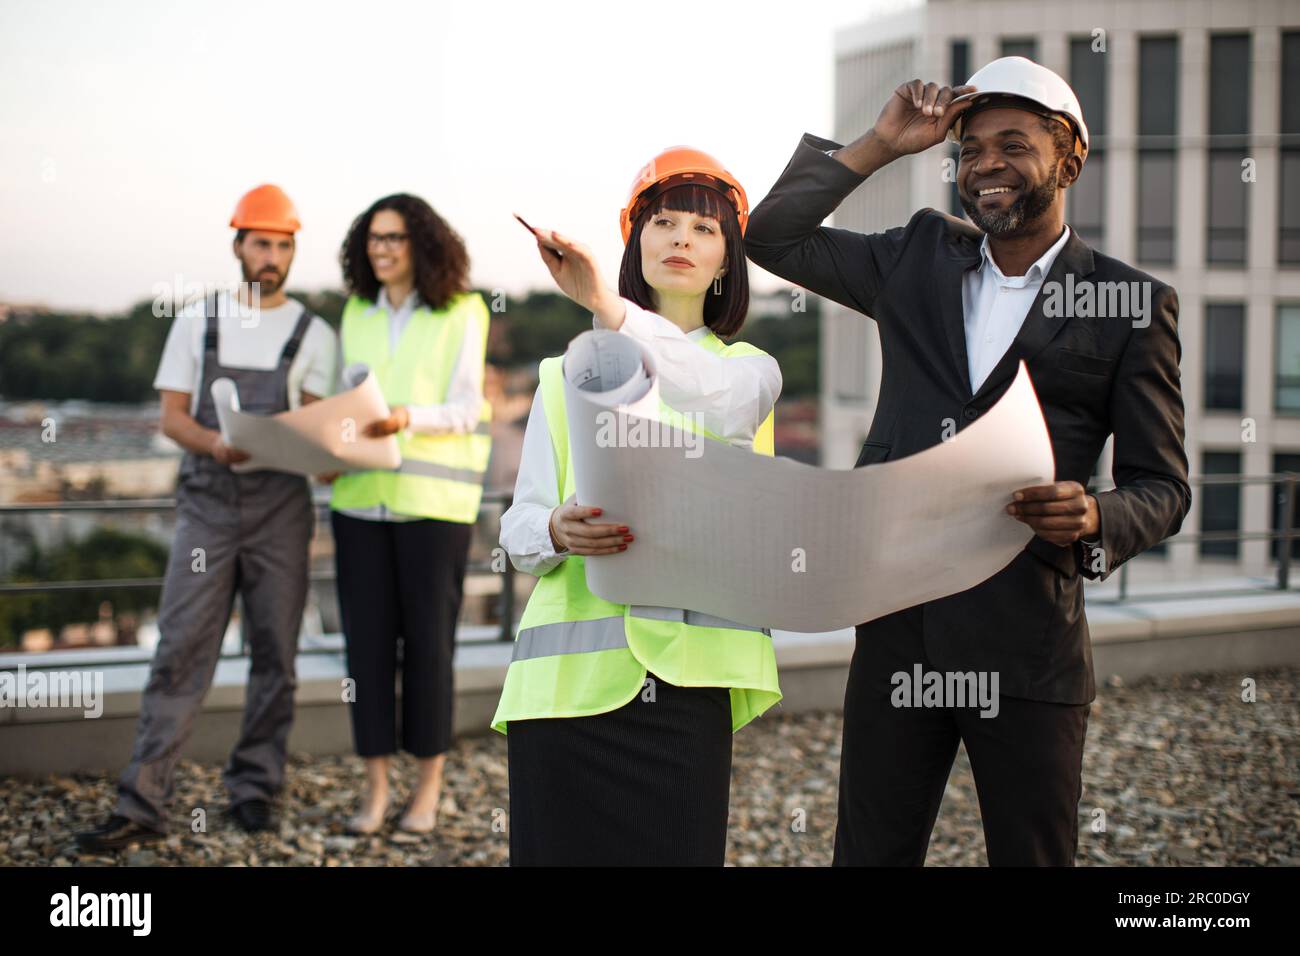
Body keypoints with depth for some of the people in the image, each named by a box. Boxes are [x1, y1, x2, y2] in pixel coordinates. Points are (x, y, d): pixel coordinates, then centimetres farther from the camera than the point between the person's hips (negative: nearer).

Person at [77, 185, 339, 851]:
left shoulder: (313, 335, 8)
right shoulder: (197, 321, 9)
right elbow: (171, 416, 4)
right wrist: (214, 443, -17)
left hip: (280, 502, 1)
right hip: (208, 499, -1)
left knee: (274, 652, 4)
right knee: (181, 650, -6)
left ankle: (253, 789, 16)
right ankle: (142, 805, -5)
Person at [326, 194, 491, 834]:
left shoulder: (460, 313, -2)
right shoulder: (357, 313, 12)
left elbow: (466, 410, -7)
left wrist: (406, 419, -25)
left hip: (433, 498, -4)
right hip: (361, 494, 4)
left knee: (428, 638, 1)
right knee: (366, 638, 3)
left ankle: (429, 786, 14)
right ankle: (375, 786, 12)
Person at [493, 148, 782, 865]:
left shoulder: (750, 367, 14)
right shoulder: (568, 372, 18)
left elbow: (721, 402, -14)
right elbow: (519, 527, 10)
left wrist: (607, 304, -27)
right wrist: (558, 532, -15)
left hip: (685, 675, -1)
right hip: (567, 672, 1)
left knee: (678, 849, -5)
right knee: (561, 851, -3)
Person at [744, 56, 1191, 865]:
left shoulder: (1131, 304, 0)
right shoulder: (920, 259, 11)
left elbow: (1162, 485, 1)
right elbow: (770, 237, 11)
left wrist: (1095, 518, -21)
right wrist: (879, 146, 2)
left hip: (1027, 648, -3)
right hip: (897, 631, 3)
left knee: (1033, 856, 8)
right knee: (870, 852, 10)